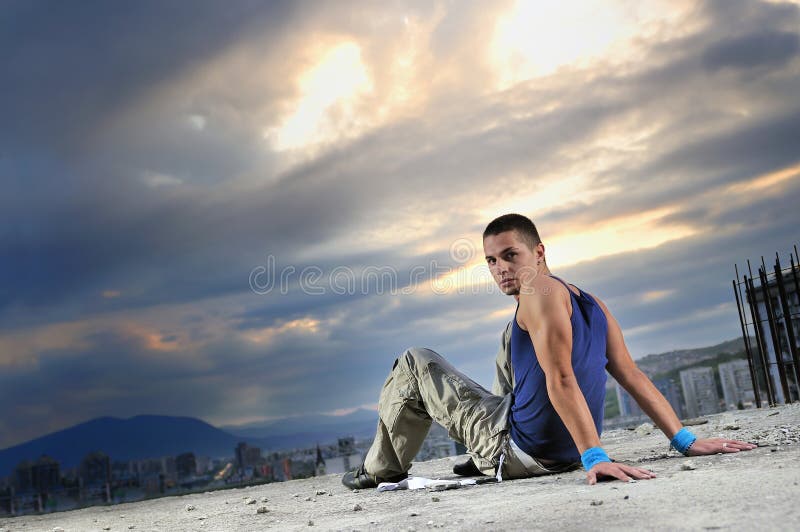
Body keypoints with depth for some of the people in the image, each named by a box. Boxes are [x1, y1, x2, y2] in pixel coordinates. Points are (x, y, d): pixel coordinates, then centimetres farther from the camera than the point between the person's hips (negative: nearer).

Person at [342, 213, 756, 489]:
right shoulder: (592, 305, 8)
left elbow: (561, 380, -27)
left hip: (519, 451, -8)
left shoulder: (540, 291, -17)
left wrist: (595, 457, -33)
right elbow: (633, 376, 4)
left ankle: (382, 469, 23)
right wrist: (685, 441, 3)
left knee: (414, 363, 9)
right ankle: (484, 460, 32)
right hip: (562, 456, 9)